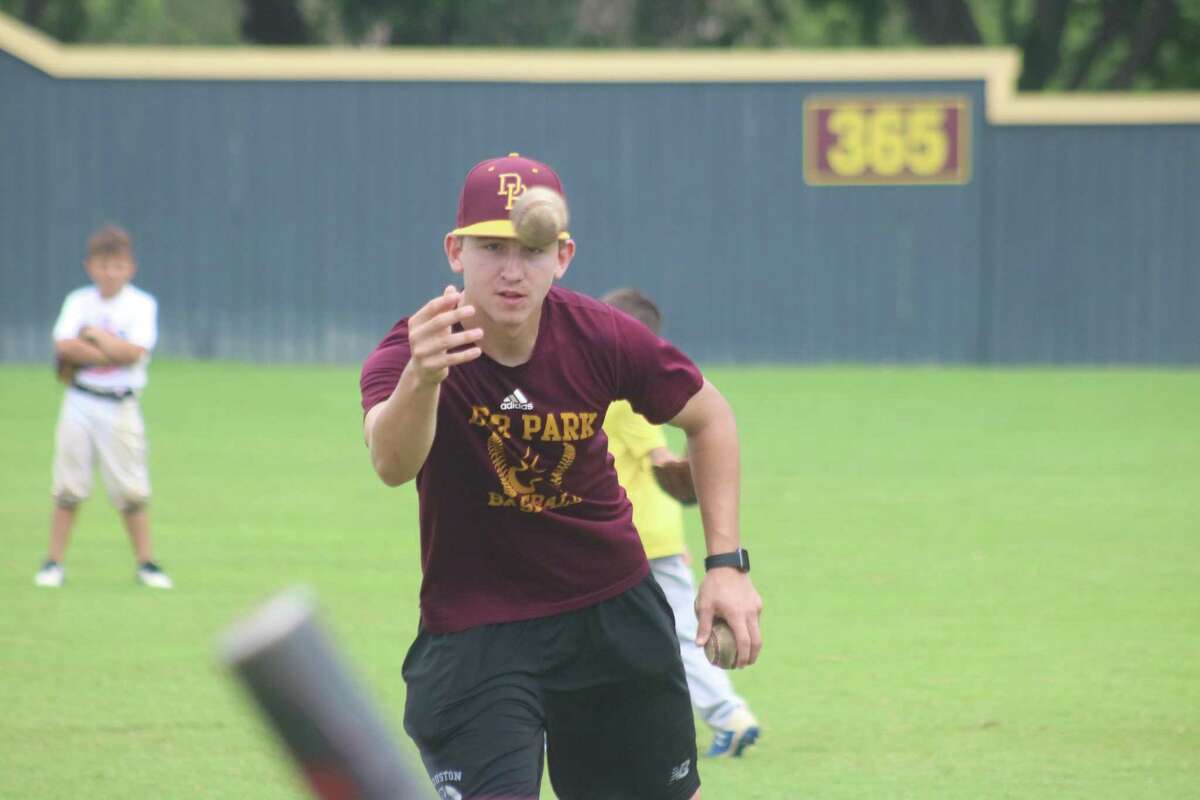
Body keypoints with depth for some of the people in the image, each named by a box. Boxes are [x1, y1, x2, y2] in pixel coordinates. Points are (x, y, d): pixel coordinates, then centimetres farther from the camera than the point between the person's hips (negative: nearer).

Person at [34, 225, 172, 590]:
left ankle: (146, 562, 8)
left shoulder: (142, 305, -1)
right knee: (68, 488, 3)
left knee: (131, 491, -1)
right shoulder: (79, 302, 5)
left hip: (120, 407, -2)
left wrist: (94, 335, -7)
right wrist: (113, 352, -15)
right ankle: (54, 561, 8)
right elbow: (64, 346, -11)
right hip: (80, 403, 2)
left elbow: (133, 352, -15)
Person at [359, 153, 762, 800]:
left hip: (614, 617, 4)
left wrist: (727, 560, -2)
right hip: (473, 633, -4)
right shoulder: (410, 353, -22)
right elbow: (392, 465, -45)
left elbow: (708, 417, 7)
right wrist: (419, 379, -66)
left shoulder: (601, 339, -13)